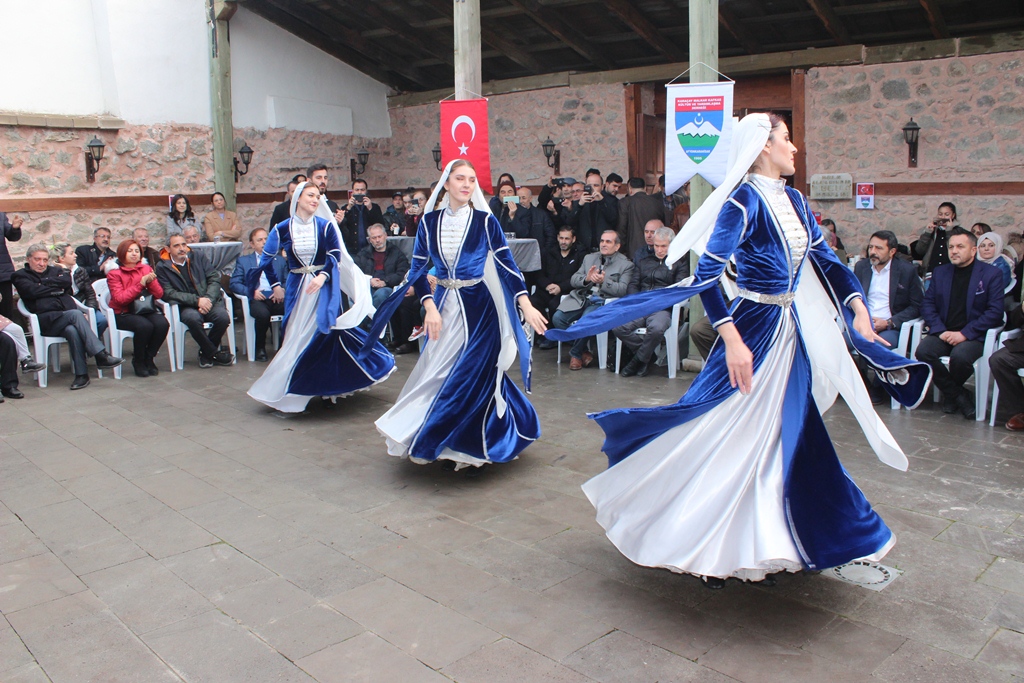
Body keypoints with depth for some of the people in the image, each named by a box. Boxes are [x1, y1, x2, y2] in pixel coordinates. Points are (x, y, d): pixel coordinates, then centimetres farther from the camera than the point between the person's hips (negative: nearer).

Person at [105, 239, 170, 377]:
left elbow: (159, 294, 5)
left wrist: (151, 281, -14)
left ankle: (149, 358, -7)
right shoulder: (114, 273, 1)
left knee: (162, 324, -29)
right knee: (144, 326, -34)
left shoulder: (146, 269, 11)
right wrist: (140, 284, -19)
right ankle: (138, 361, -8)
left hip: (146, 310, 4)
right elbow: (119, 299, -13)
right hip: (123, 314, -3)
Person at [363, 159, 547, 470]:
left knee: (468, 373, -3)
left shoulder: (485, 221, -5)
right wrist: (430, 307, -10)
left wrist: (526, 306, -16)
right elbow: (418, 269, 3)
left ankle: (463, 445, 14)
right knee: (438, 372, 7)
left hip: (477, 307, -3)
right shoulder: (429, 221, 2)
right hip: (444, 304, 4)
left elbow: (507, 264, -8)